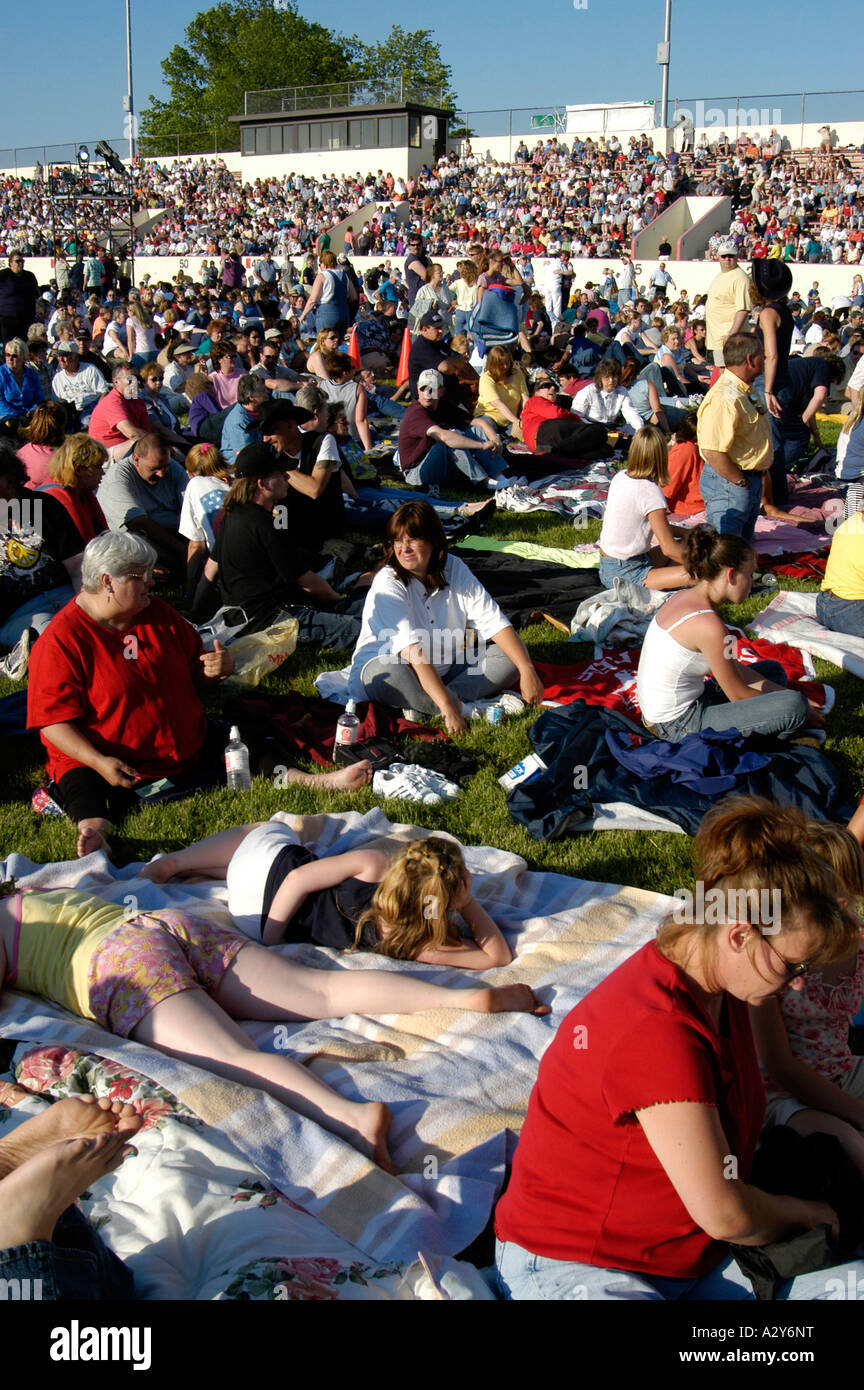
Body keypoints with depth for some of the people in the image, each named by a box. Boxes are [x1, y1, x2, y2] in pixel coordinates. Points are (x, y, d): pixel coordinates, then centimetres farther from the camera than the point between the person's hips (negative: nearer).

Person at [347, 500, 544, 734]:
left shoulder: (454, 569, -4)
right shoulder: (388, 583, -21)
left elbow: (494, 622, -7)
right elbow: (412, 650, -32)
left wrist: (527, 669, -21)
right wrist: (447, 706, -41)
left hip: (444, 670, 6)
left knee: (509, 656, -10)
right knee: (385, 674, -40)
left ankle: (423, 706, -26)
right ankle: (472, 709, -29)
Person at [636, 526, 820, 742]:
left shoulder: (684, 598, 5)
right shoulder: (707, 624, -24)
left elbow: (734, 667, 13)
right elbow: (738, 695, -13)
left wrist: (783, 693, 10)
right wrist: (799, 708, -1)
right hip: (679, 728, -10)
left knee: (773, 670, 21)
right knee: (795, 705, -20)